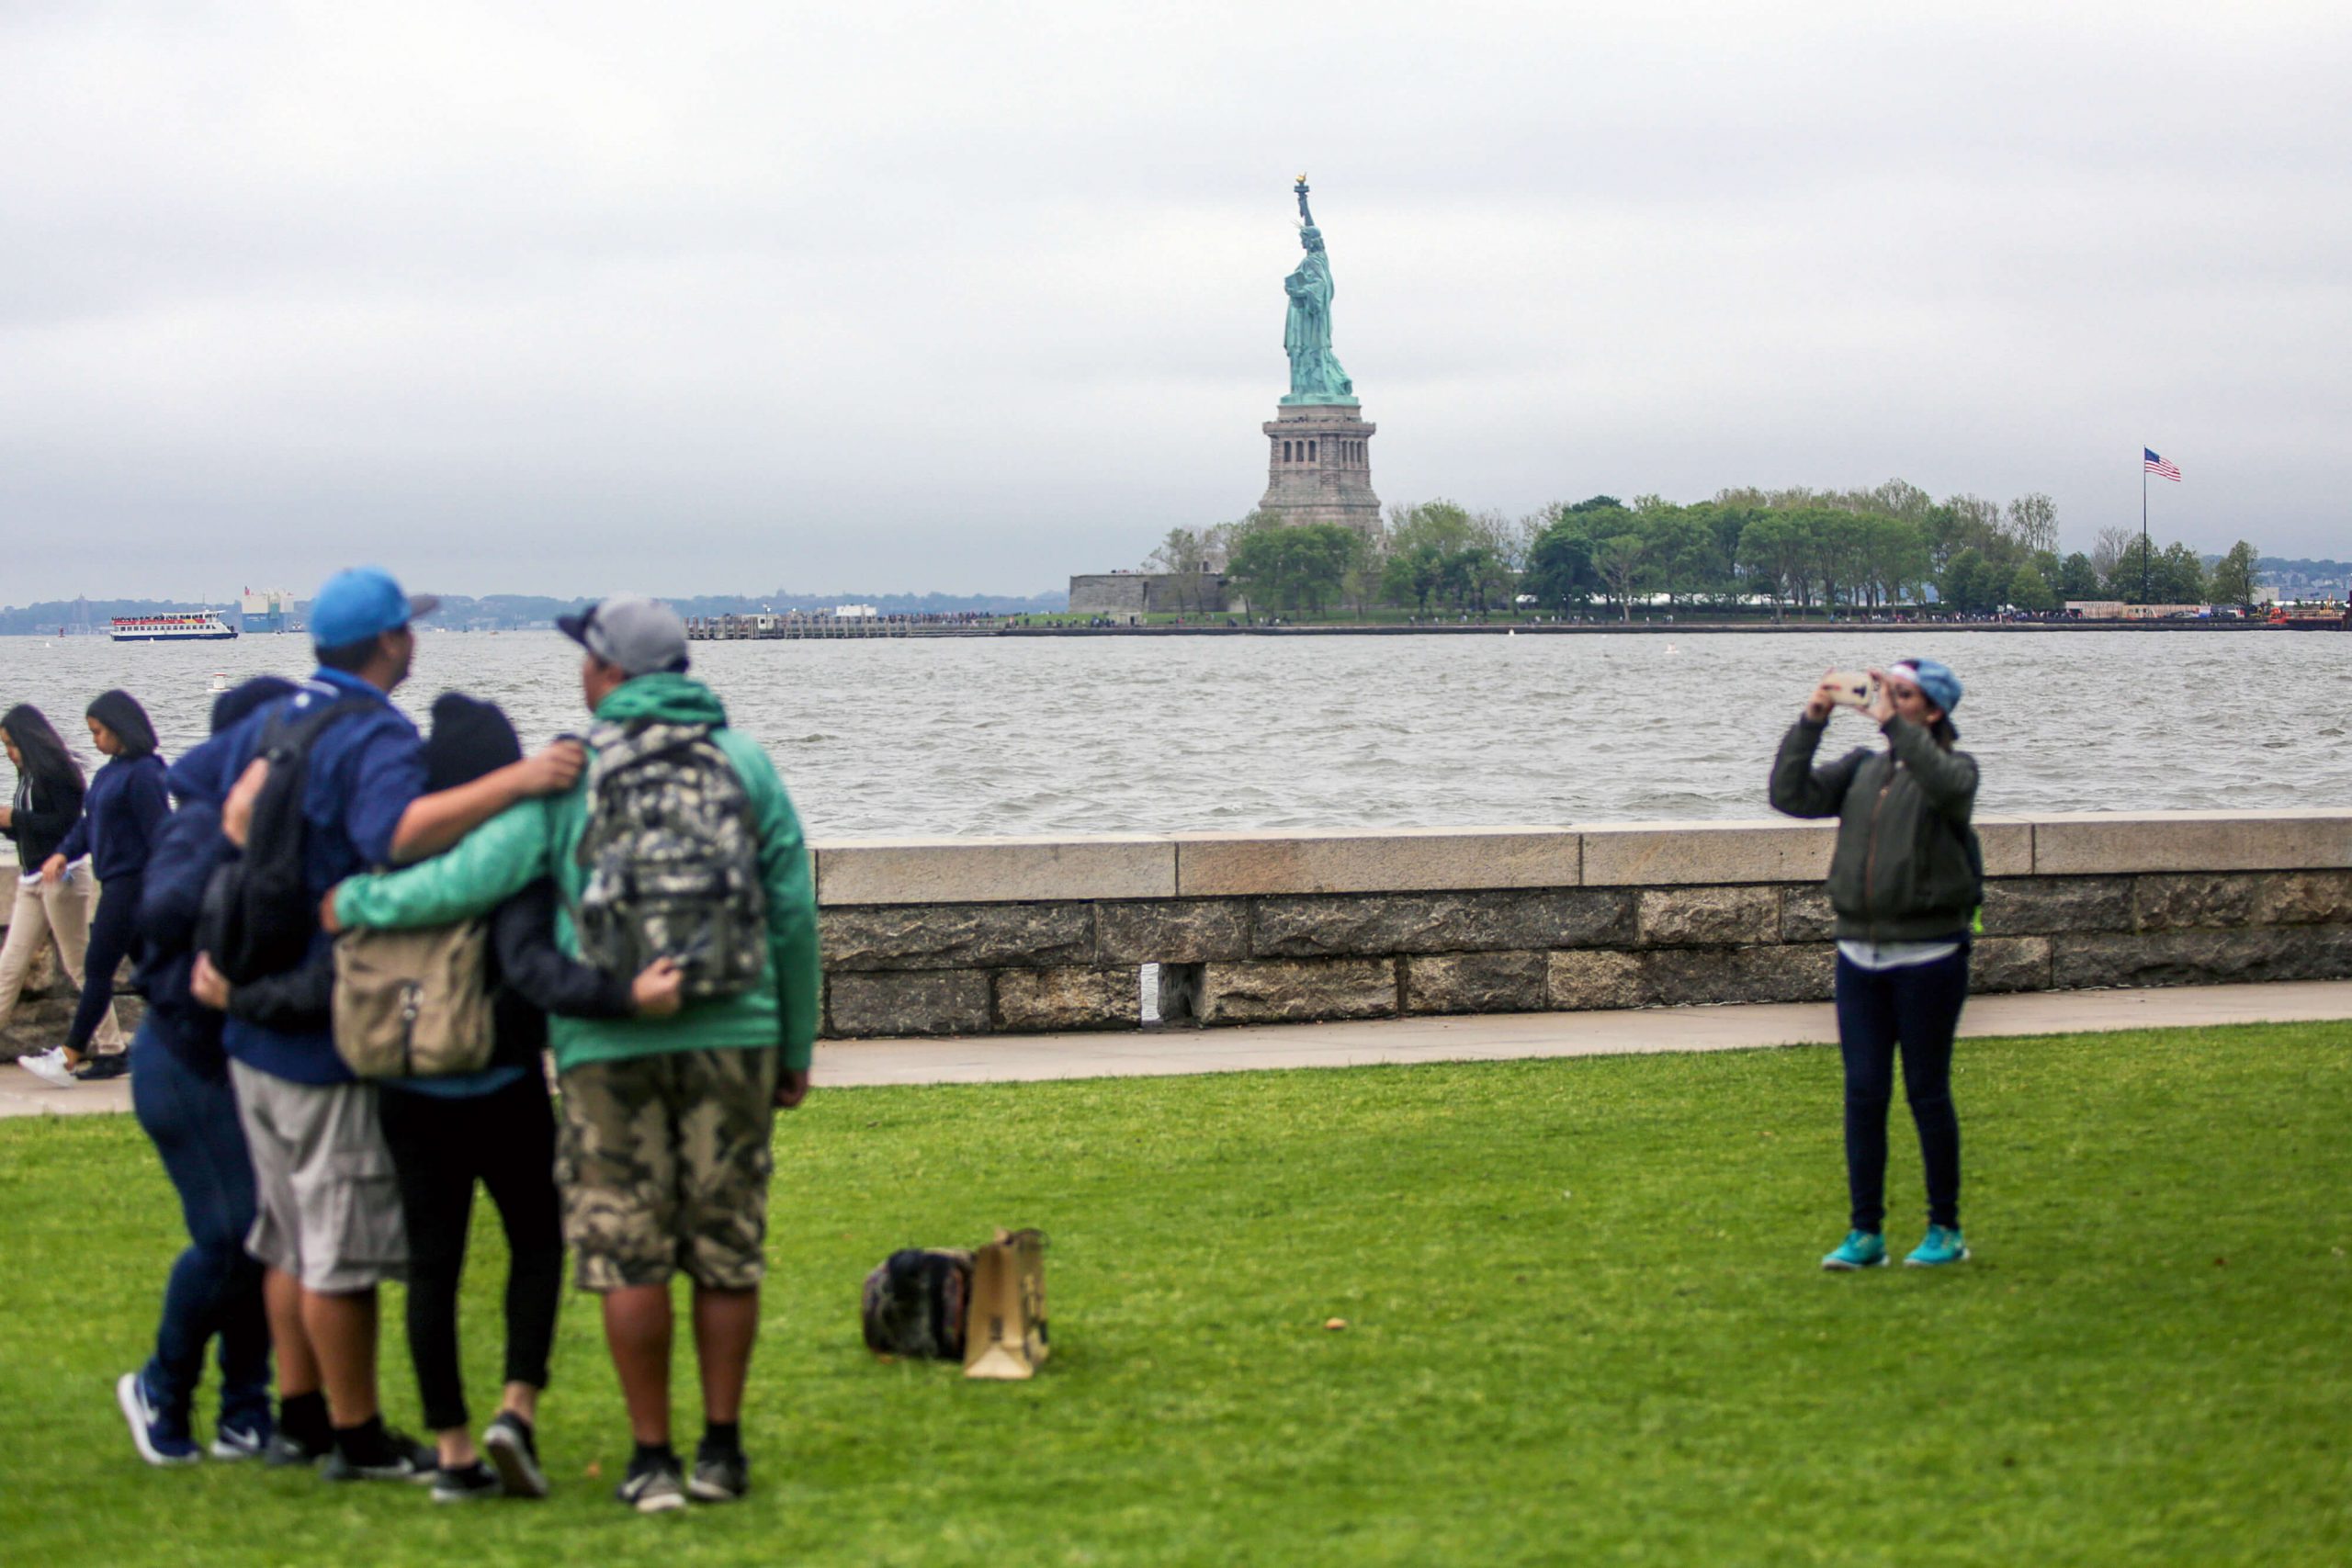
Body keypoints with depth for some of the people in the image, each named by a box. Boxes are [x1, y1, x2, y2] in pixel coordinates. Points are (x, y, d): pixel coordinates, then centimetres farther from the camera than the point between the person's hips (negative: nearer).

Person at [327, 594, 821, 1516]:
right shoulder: (745, 763, 7)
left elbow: (475, 875, -7)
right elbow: (793, 913, 8)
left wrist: (359, 903, 8)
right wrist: (795, 1047, 17)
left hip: (610, 1047, -2)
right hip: (731, 1034, 2)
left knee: (629, 1258, 2)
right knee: (727, 1250, 8)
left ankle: (651, 1458, 4)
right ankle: (721, 1451, 13)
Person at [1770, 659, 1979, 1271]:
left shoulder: (1954, 766, -1)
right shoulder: (1861, 769, 12)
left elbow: (1949, 786, -26)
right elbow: (1791, 796, 1)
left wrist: (1892, 722, -26)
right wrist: (1810, 722, -7)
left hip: (1928, 956, -4)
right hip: (1860, 955, 4)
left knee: (1927, 1093, 2)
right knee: (1863, 1094, 4)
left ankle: (1945, 1231, 13)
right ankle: (1865, 1233, 10)